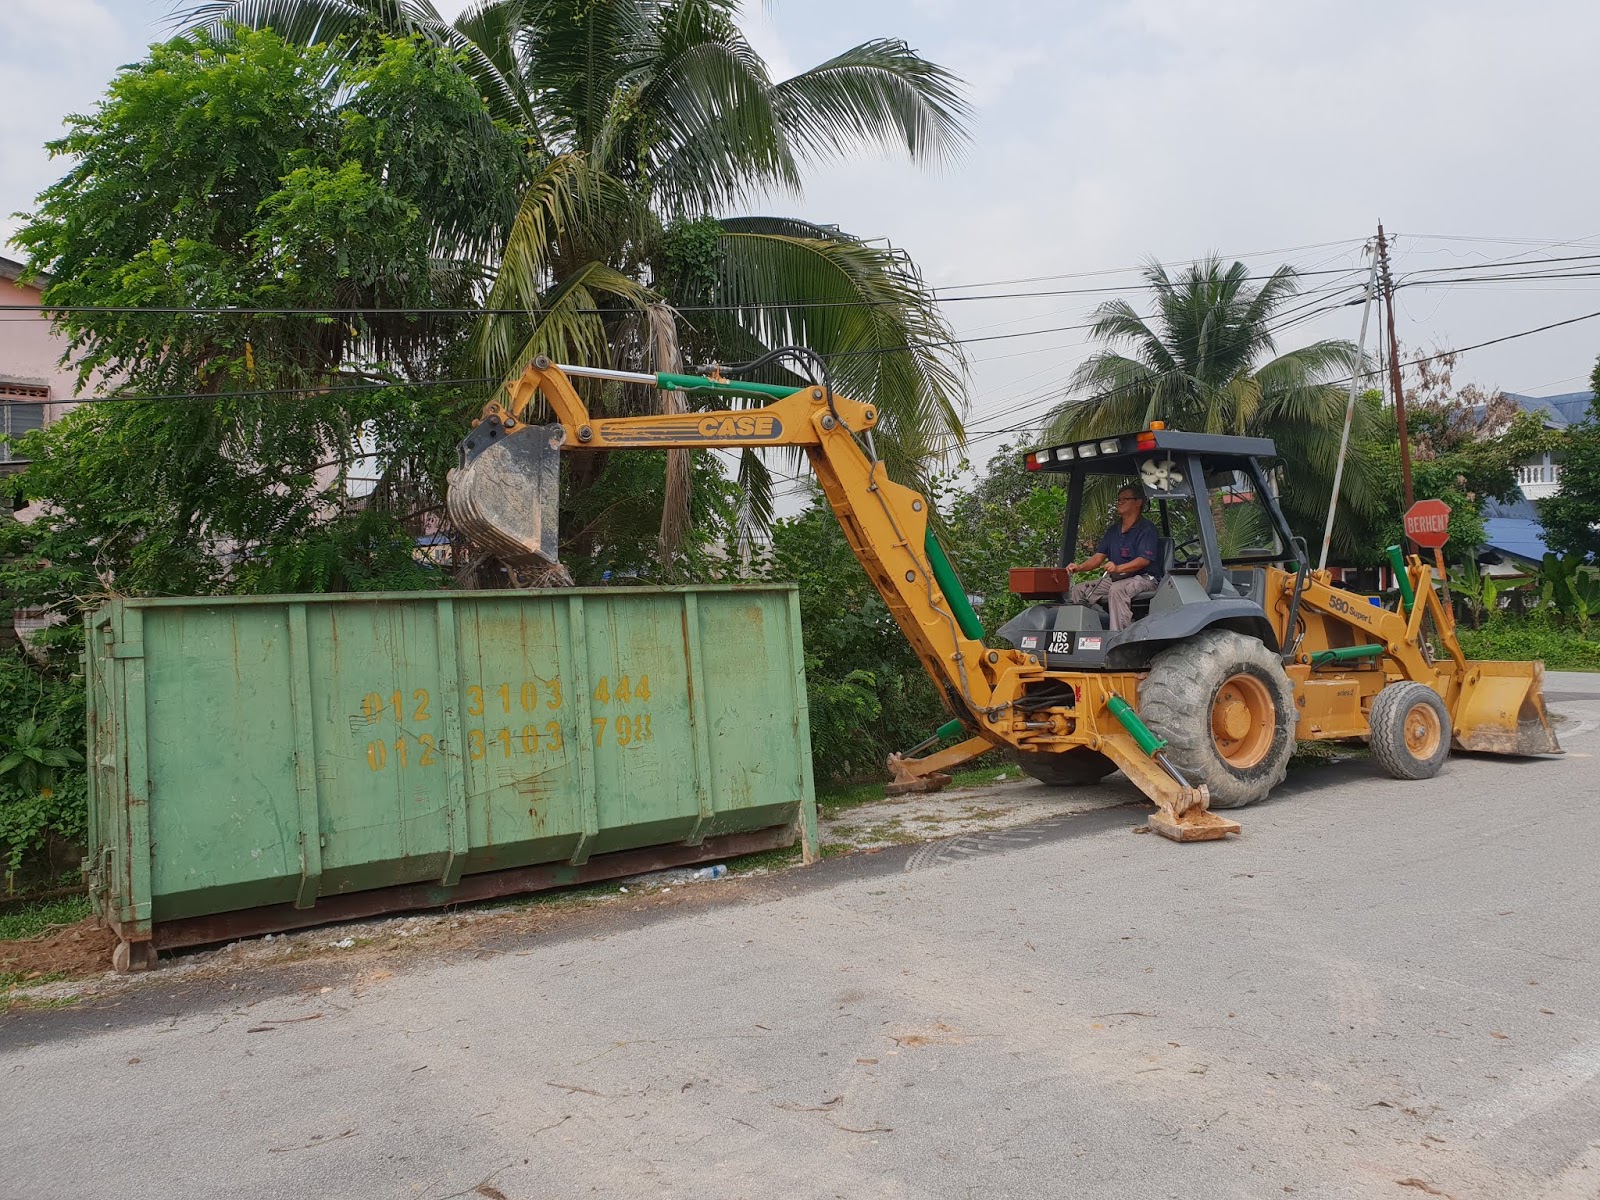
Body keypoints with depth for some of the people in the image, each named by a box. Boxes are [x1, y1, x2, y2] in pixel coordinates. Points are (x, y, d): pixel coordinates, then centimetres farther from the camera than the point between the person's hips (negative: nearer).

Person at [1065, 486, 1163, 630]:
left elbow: (1144, 560, -19)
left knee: (1117, 589, -39)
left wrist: (1118, 568, -35)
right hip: (1116, 578, 8)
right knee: (1078, 590, -7)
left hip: (1144, 579, -8)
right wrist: (1080, 567, -7)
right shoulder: (1113, 529, 18)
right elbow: (1099, 556, 13)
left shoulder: (1147, 529, -6)